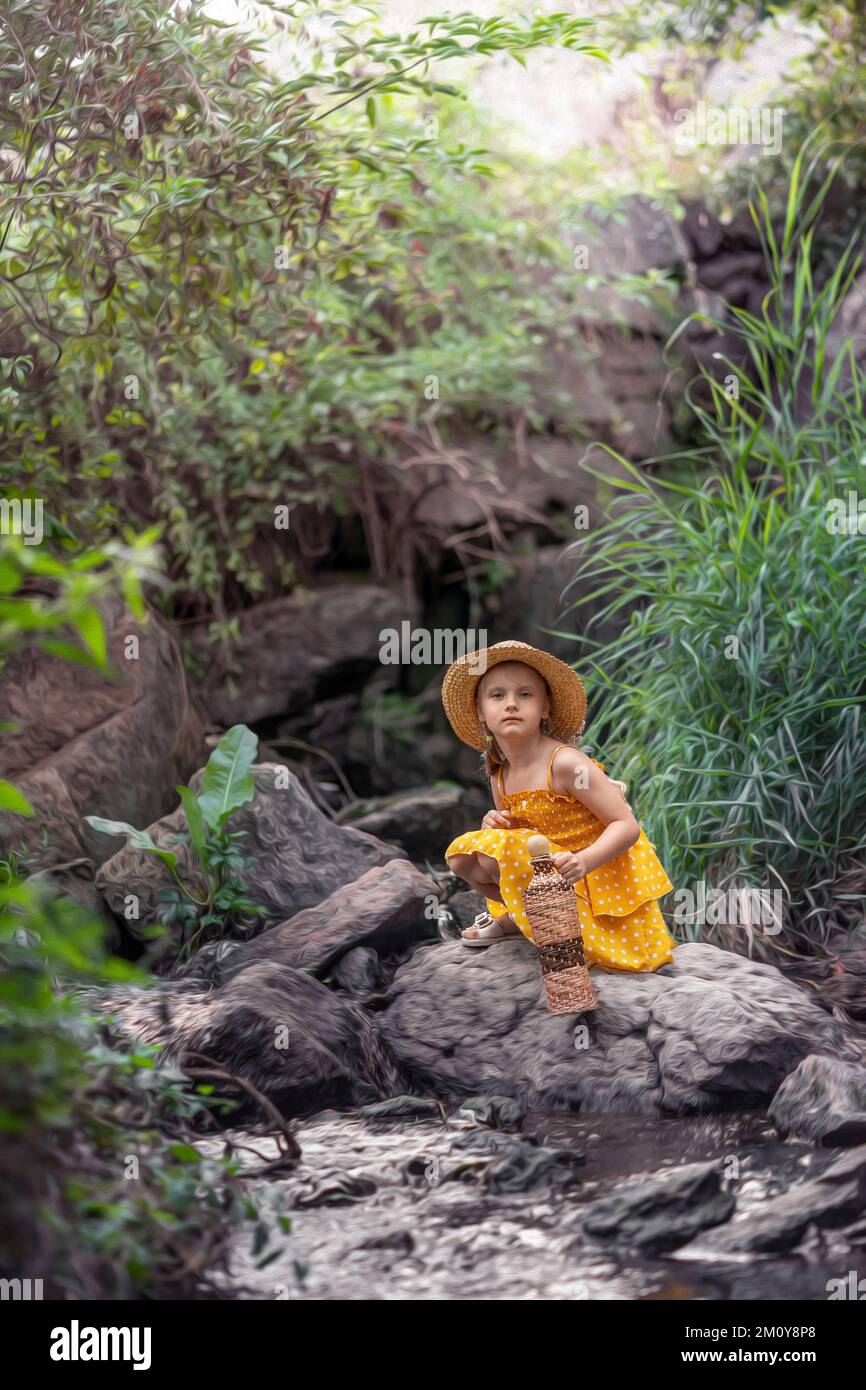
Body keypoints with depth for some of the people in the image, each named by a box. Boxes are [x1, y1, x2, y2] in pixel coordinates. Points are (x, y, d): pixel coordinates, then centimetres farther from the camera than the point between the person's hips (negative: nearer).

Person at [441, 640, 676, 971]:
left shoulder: (565, 763, -19)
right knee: (461, 855, -1)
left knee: (498, 852, -26)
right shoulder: (500, 777, 4)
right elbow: (512, 834, 17)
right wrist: (495, 825, -7)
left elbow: (627, 826, -20)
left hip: (597, 871, -8)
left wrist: (583, 861, -37)